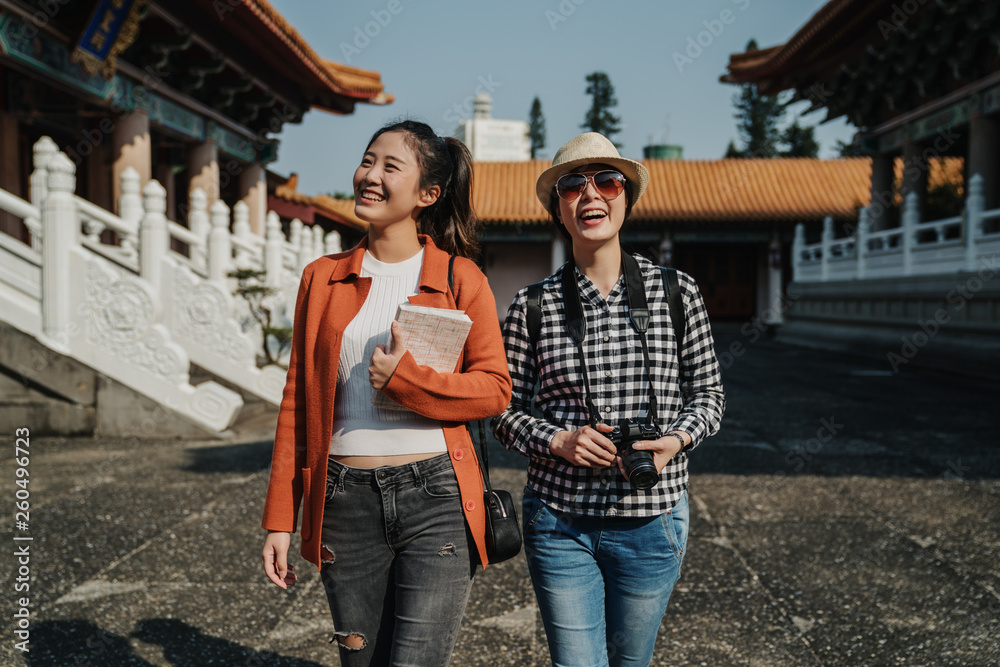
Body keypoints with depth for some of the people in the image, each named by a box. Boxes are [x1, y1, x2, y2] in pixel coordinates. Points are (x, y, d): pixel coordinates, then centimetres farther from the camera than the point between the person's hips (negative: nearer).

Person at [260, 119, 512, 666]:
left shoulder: (460, 277, 0)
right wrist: (280, 518, 7)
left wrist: (404, 378, -16)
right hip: (346, 499, 3)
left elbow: (495, 389, -1)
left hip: (436, 497, -3)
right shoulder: (323, 278, 8)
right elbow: (297, 402, 9)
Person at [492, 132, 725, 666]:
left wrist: (677, 439, -12)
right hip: (559, 523, -1)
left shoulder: (677, 292, -1)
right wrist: (558, 440, -15)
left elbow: (708, 393, 7)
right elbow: (506, 412, 3)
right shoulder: (532, 305, -2)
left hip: (651, 521, 1)